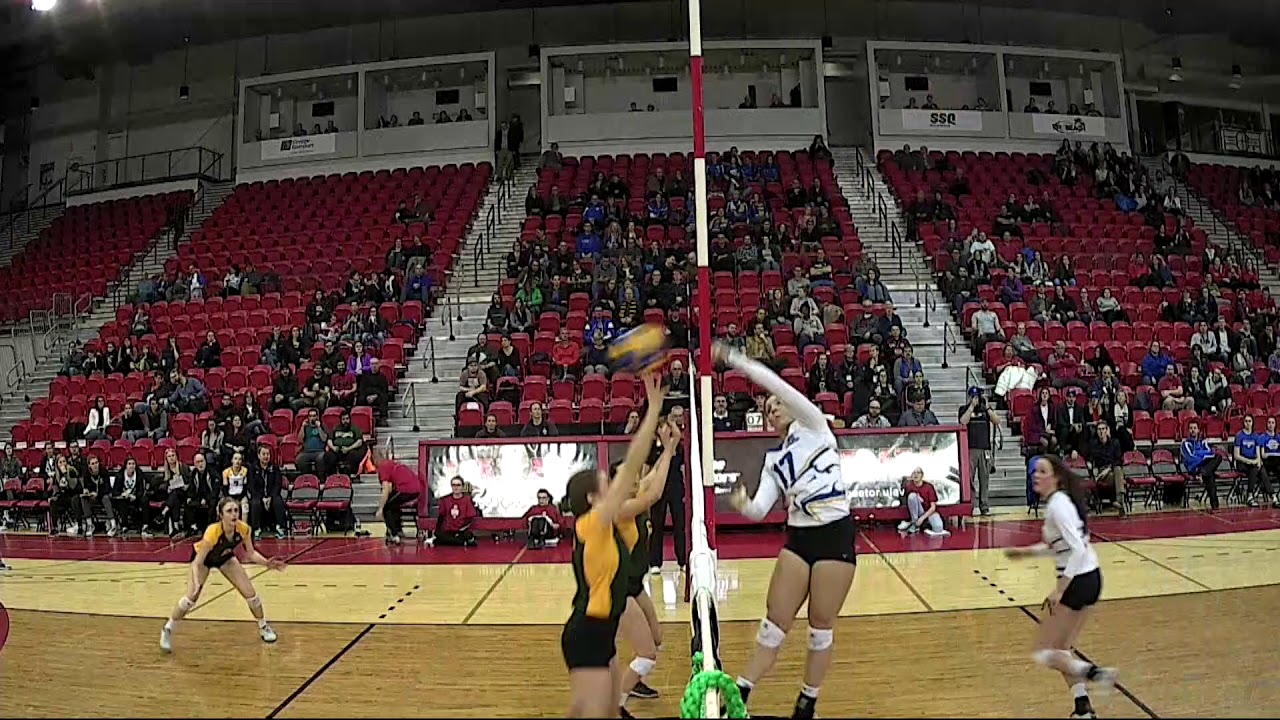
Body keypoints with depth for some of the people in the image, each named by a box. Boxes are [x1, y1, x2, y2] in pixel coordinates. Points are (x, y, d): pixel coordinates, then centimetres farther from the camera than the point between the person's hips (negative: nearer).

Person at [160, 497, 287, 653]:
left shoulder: (243, 529, -31)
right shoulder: (212, 532, -41)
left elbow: (251, 554, -14)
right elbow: (197, 563, -34)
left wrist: (267, 563, -29)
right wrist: (196, 583, -49)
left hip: (225, 558, 3)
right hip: (202, 557, -3)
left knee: (250, 593, -4)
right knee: (191, 598, -14)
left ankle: (263, 627, 20)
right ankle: (167, 630, 14)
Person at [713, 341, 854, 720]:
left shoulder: (812, 425, 2)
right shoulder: (773, 458, 15)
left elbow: (775, 383, -12)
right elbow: (761, 508, 3)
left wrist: (731, 358, -14)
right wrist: (743, 504, -19)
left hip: (836, 536, -4)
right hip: (798, 538, 5)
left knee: (821, 629, 6)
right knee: (774, 623, 4)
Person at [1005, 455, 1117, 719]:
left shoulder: (1058, 504, -18)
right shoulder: (1059, 500, 10)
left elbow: (1078, 549, -26)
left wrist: (1059, 590, -25)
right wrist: (1026, 551, 17)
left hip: (1078, 581, -10)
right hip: (1091, 578, 10)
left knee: (1043, 653, 0)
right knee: (1062, 650, 18)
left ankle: (1092, 672, -15)